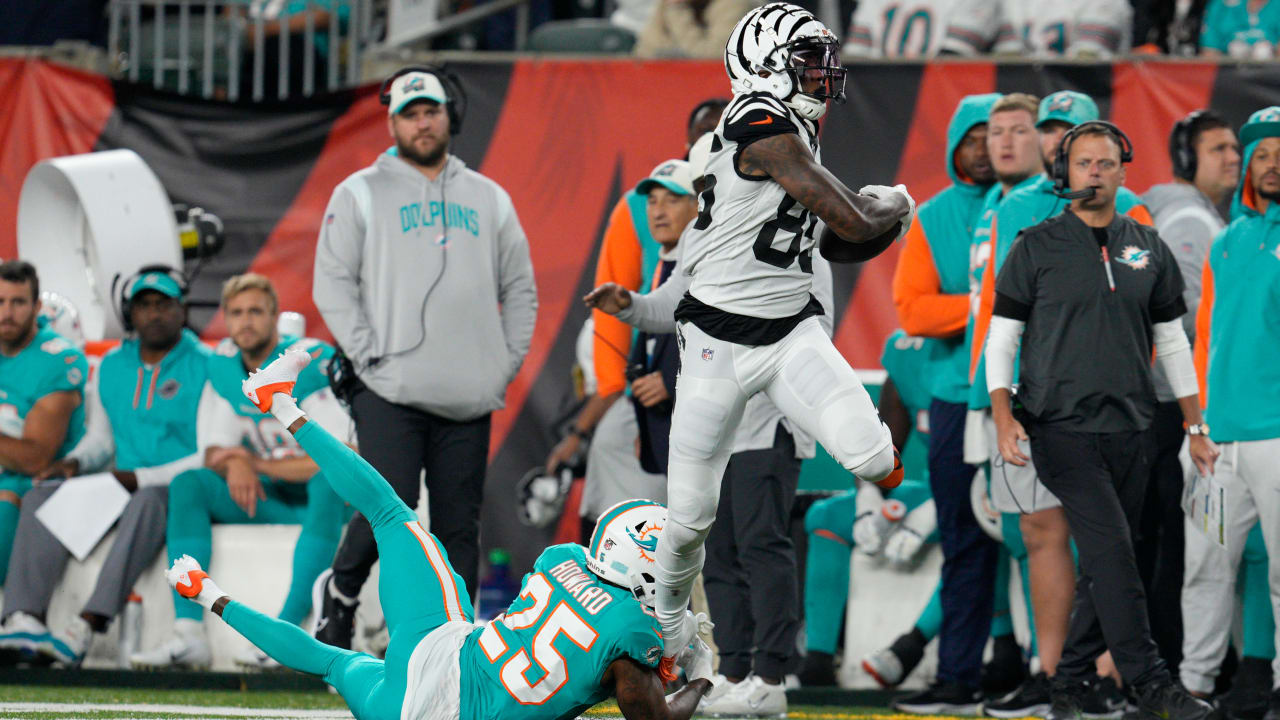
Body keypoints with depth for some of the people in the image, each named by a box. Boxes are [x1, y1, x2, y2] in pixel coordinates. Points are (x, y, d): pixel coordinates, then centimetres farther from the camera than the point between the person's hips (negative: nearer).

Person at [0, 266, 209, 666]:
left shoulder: (204, 367, -5)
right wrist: (75, 463, 1)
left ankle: (87, 626, -50)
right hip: (122, 488, 6)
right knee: (43, 496, -16)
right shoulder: (113, 366, 15)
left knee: (147, 503, -39)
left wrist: (141, 478, -18)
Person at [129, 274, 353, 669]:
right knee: (187, 484, -16)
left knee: (328, 482, -39)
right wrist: (235, 466, -21)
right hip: (269, 501, 6)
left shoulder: (311, 364, -16)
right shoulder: (224, 367, 4)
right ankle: (188, 634, -29)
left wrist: (260, 465, -22)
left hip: (325, 502, -5)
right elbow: (213, 453, 4)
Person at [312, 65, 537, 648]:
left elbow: (520, 290, 21)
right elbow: (332, 284, 1)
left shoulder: (488, 199, 18)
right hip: (391, 394, -3)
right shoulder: (360, 194, 7)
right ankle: (341, 592, 9)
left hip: (470, 401, 4)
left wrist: (507, 364, 8)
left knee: (460, 524, 1)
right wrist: (370, 356, -9)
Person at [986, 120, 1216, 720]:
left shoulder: (1147, 249, 12)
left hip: (1130, 430, 4)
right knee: (1111, 552, -15)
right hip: (1063, 426, -4)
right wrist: (1003, 416, -11)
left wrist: (1196, 427, 15)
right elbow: (1002, 337, 2)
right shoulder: (1037, 247, 1)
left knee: (1104, 562, 5)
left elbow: (1172, 341, 18)